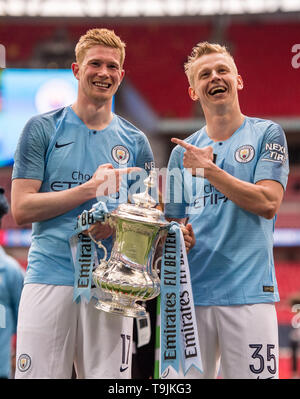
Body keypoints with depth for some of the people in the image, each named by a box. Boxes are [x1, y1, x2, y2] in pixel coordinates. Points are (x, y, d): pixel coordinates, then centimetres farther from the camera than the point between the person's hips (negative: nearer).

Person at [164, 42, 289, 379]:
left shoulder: (266, 134, 4)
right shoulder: (183, 151, 16)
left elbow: (268, 203, -8)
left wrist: (209, 170, -10)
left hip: (248, 291, -3)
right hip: (190, 291, 3)